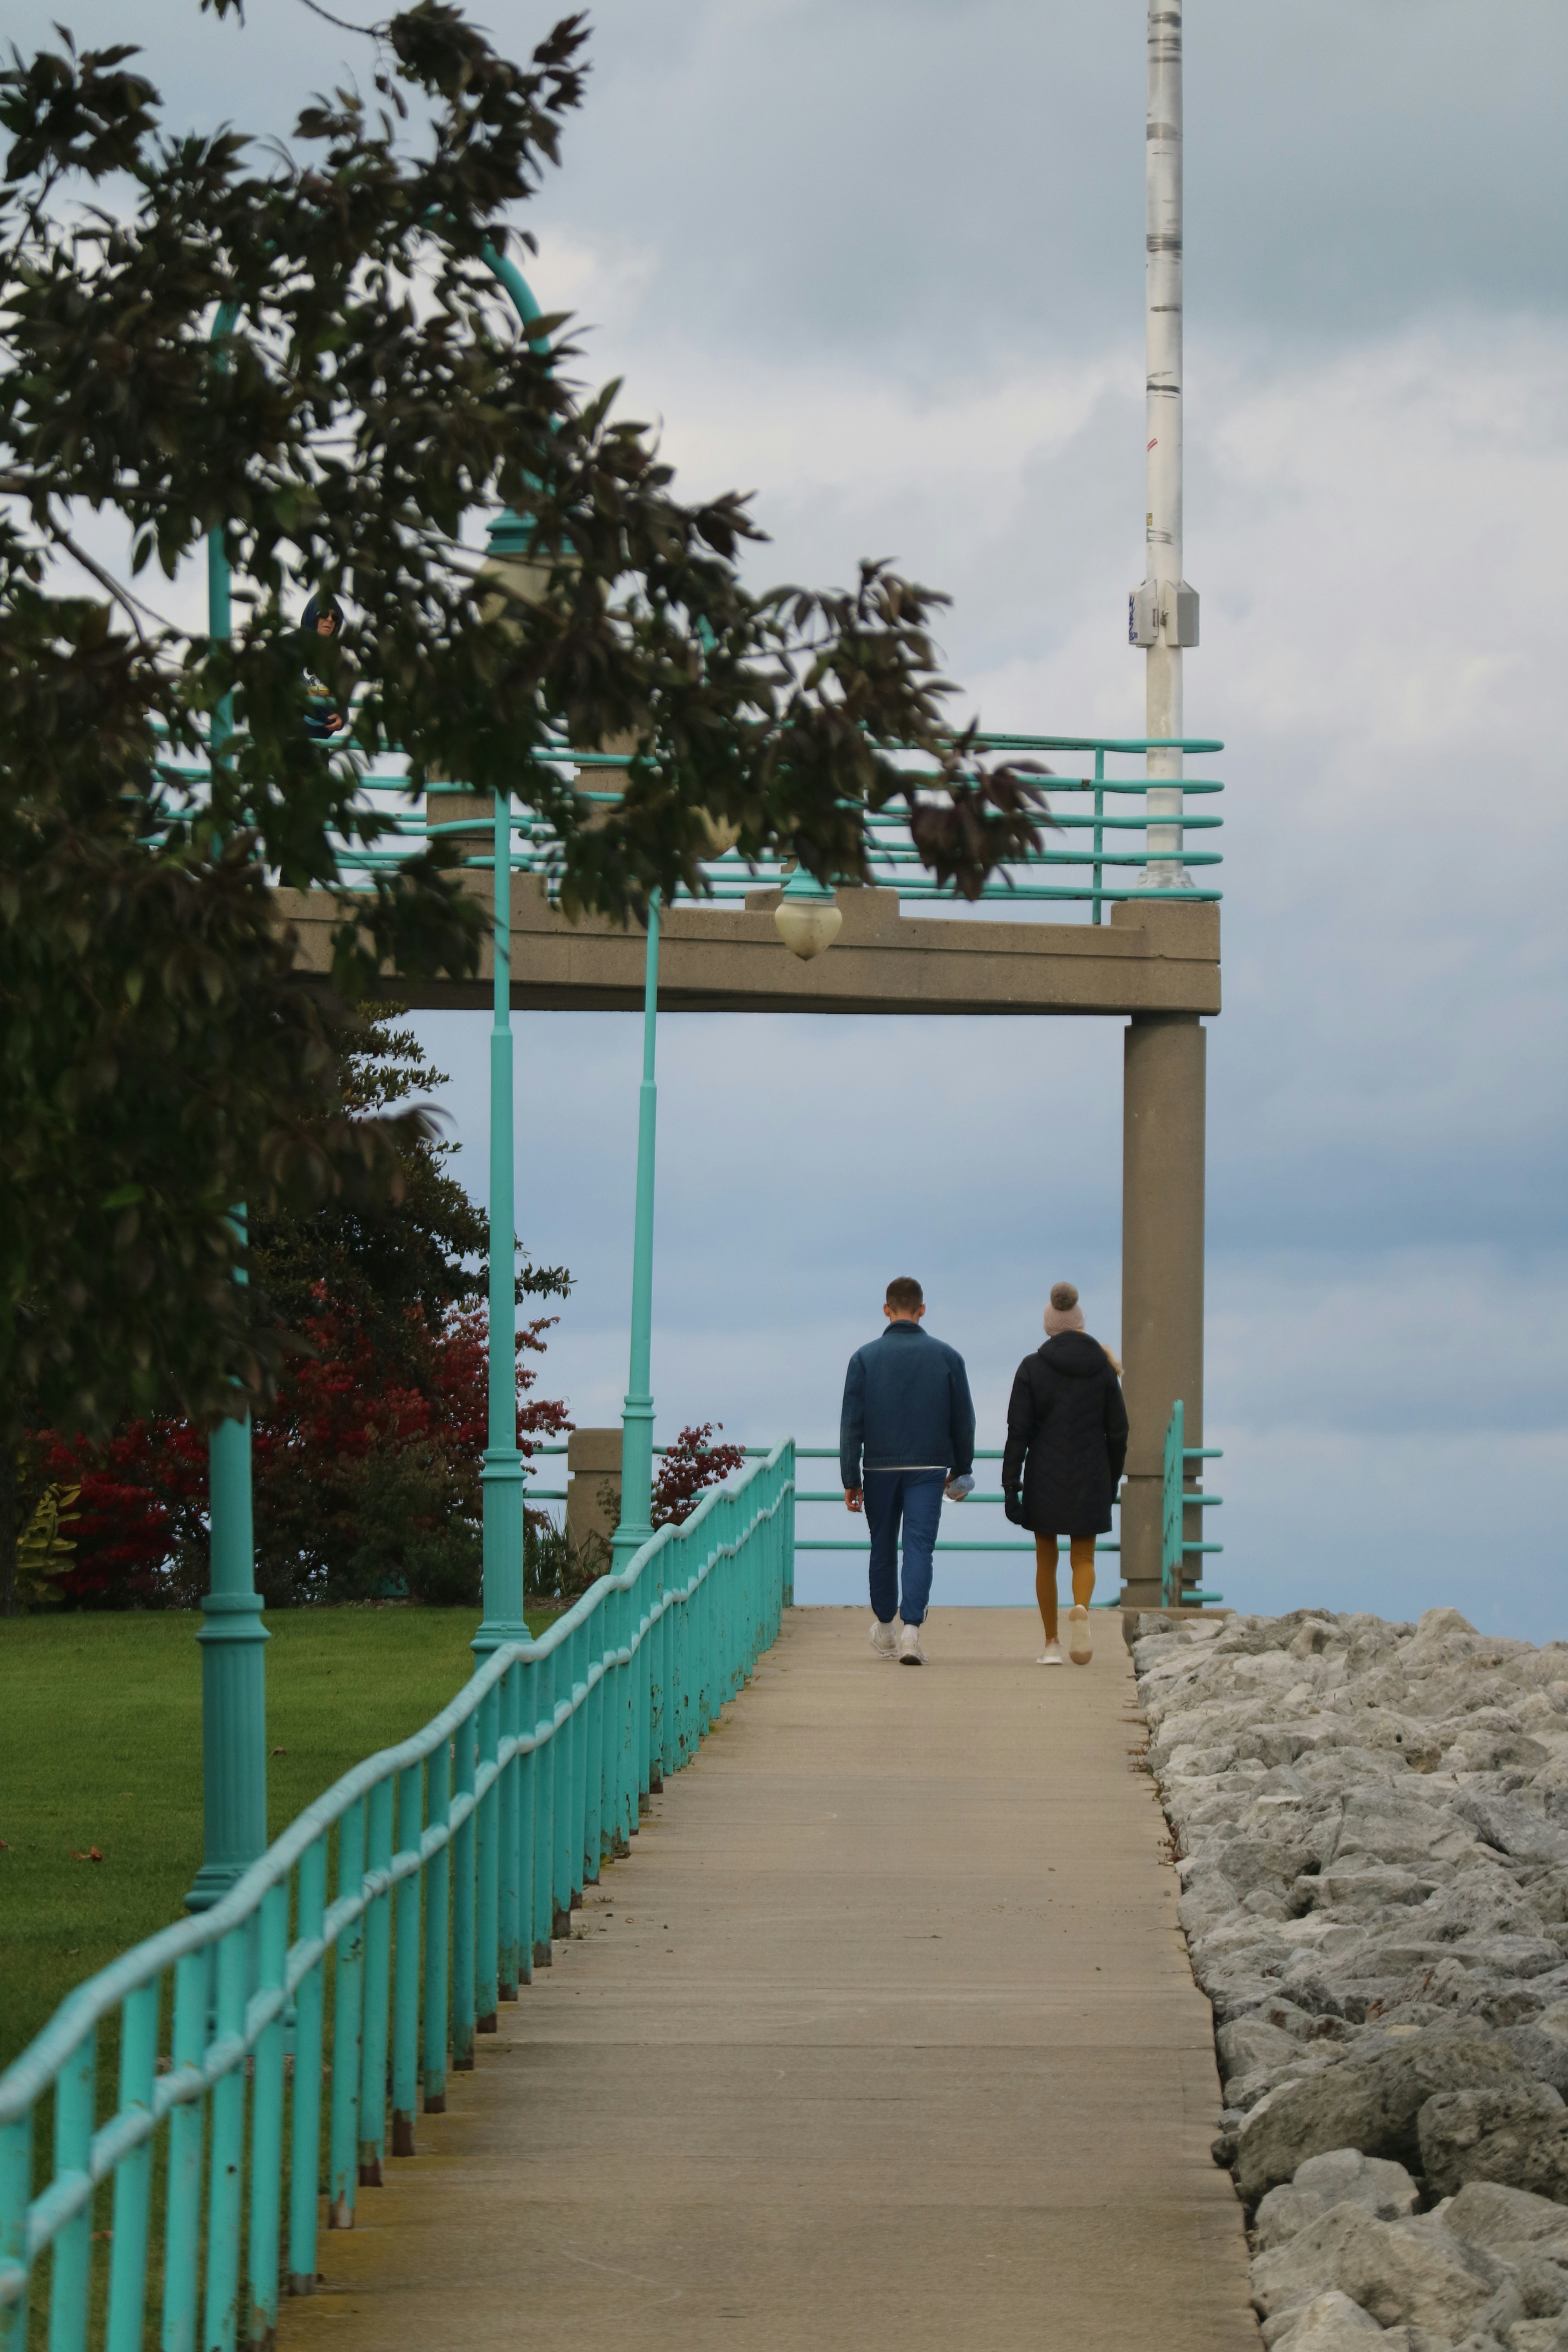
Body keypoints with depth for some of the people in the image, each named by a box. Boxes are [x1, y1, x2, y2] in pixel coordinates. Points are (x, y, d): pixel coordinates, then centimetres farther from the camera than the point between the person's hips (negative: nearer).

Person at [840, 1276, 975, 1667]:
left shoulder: (866, 1357, -2)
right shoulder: (947, 1357, 1)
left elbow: (851, 1422, -4)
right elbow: (963, 1419, 6)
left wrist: (850, 1478, 0)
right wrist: (961, 1471, 18)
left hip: (880, 1469, 1)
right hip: (928, 1469, -1)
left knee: (883, 1547, 16)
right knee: (919, 1547, -4)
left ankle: (884, 1627, 30)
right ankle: (911, 1628, -20)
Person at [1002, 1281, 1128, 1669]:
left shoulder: (1032, 1368, -6)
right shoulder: (1103, 1367, -1)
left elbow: (1018, 1431, -9)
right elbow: (1117, 1429, 2)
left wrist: (1010, 1487, -7)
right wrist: (1112, 1480, 14)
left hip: (1044, 1477, -1)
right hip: (1090, 1477, 1)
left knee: (1046, 1560, 14)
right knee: (1084, 1559, 9)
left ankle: (1052, 1644, 15)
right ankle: (1081, 1609, -23)